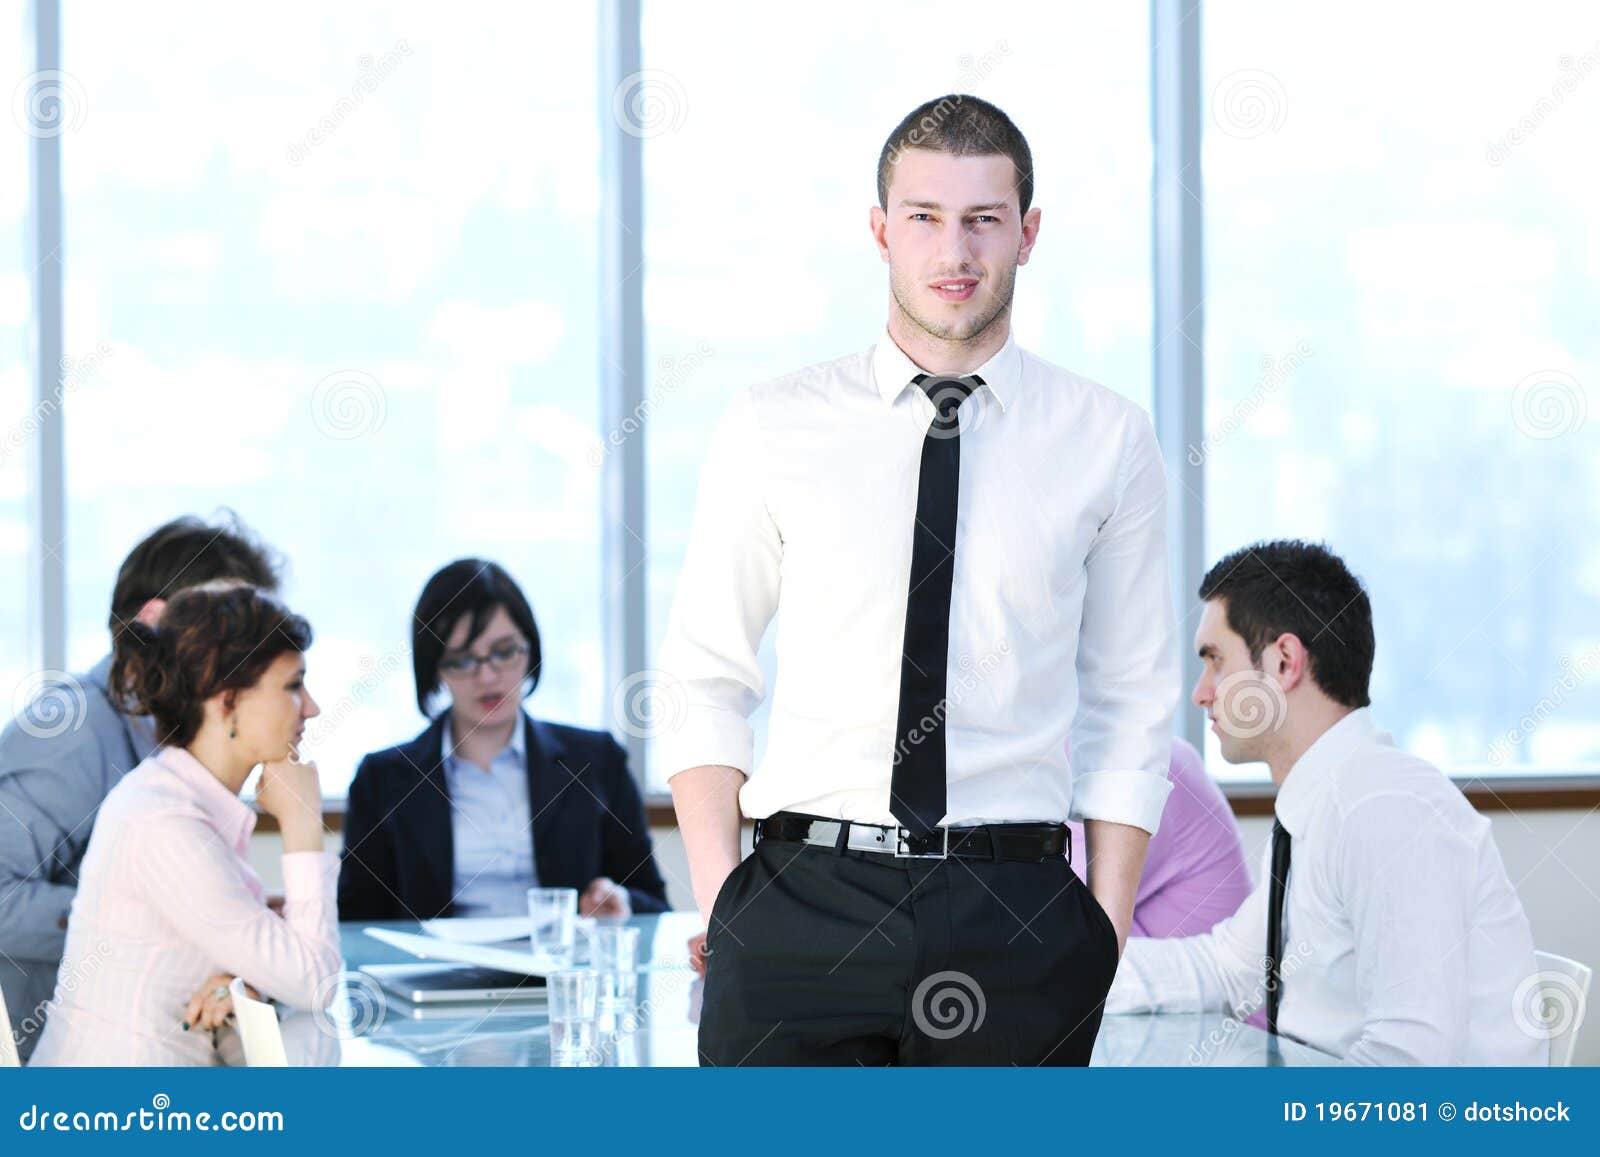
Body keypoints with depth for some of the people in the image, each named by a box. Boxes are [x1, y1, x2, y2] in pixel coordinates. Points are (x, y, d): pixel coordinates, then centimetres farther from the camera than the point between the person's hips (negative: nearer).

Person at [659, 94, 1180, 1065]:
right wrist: (722, 904, -3)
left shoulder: (1108, 441, 6)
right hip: (806, 903, 0)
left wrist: (1104, 939, 0)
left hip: (1014, 911, 0)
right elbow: (703, 676, 7)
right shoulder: (772, 430, 5)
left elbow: (1133, 704, 8)